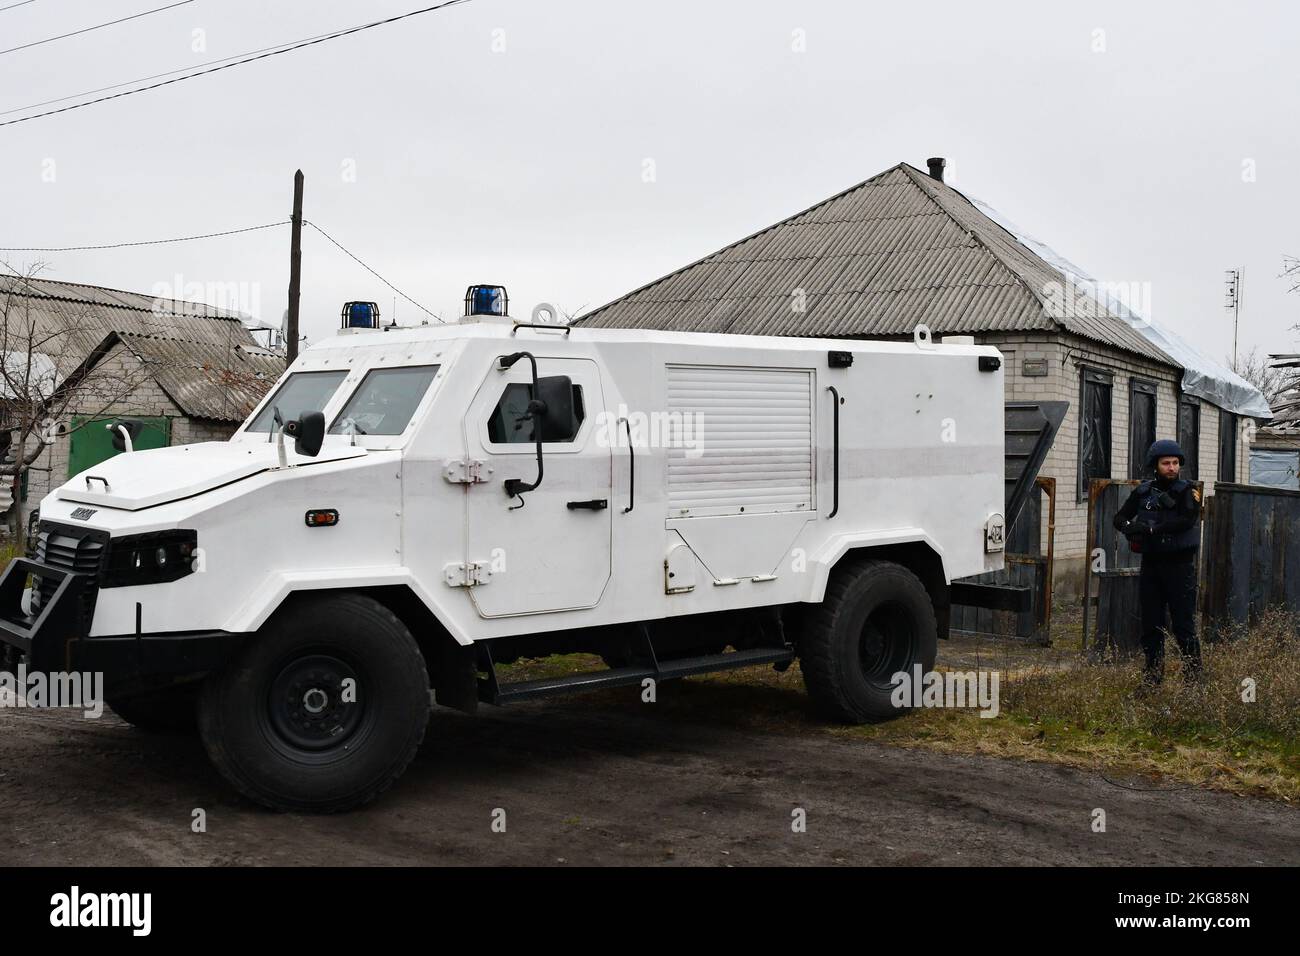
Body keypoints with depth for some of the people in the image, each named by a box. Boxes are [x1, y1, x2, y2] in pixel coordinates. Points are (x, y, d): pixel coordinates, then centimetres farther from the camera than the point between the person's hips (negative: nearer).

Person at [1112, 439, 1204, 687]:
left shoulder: (1186, 491, -3)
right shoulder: (1143, 491, 10)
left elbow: (1188, 520, -20)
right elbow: (1120, 519, 10)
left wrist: (1151, 528, -23)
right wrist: (1131, 528, -13)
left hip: (1179, 564, -4)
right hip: (1150, 565, 4)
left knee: (1183, 625, -5)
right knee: (1151, 624, 9)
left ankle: (1193, 676, 3)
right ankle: (1152, 674, 18)